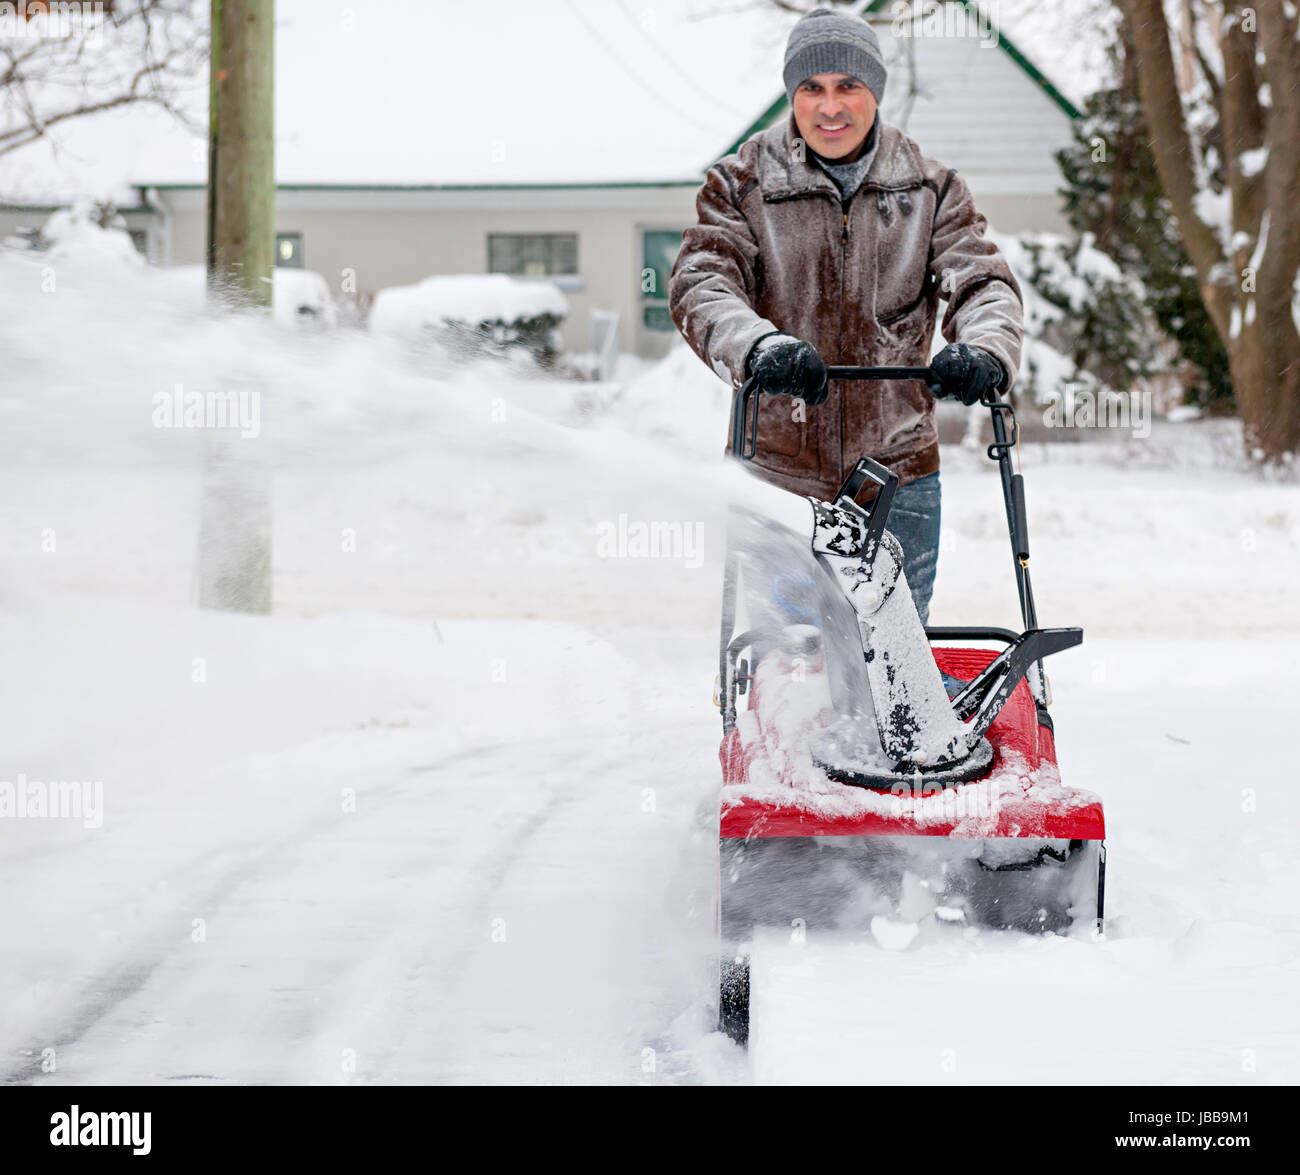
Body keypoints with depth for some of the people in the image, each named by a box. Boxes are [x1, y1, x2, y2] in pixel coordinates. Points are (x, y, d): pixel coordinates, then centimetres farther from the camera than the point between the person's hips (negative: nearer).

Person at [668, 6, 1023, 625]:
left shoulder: (929, 190, 8)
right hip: (778, 477, -2)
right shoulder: (741, 186, 2)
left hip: (897, 479, 2)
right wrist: (760, 347, -34)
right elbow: (699, 285, -11)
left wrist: (985, 350, -28)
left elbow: (982, 282, -2)